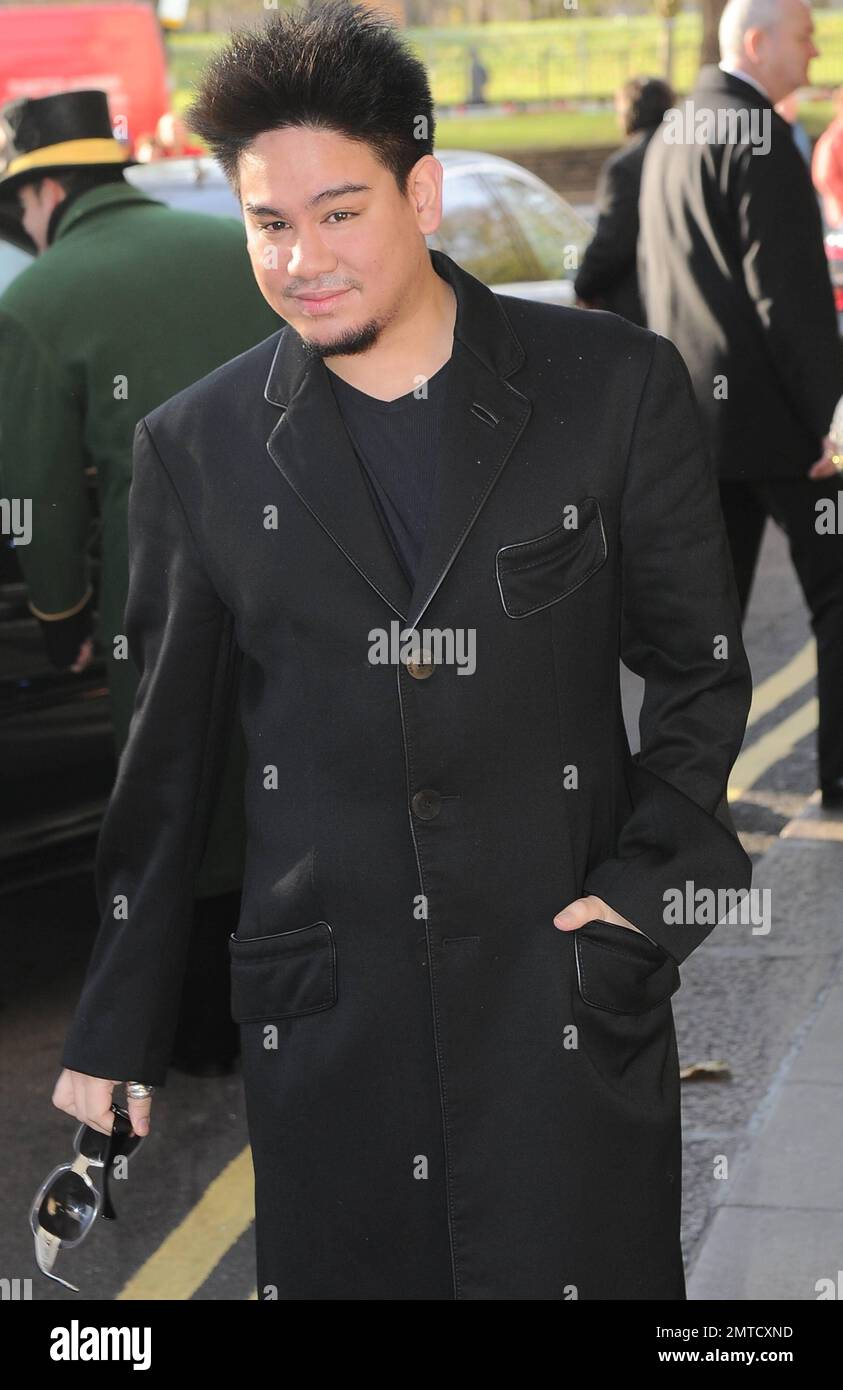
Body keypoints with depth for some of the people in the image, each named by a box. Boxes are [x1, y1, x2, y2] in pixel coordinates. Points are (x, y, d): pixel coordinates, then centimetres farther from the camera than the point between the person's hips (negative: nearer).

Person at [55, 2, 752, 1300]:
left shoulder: (615, 388, -2)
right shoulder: (198, 446, 2)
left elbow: (702, 668, 6)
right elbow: (163, 758, 9)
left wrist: (647, 889, -7)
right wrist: (116, 1030, 11)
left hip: (569, 992, -1)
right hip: (323, 1021, 1)